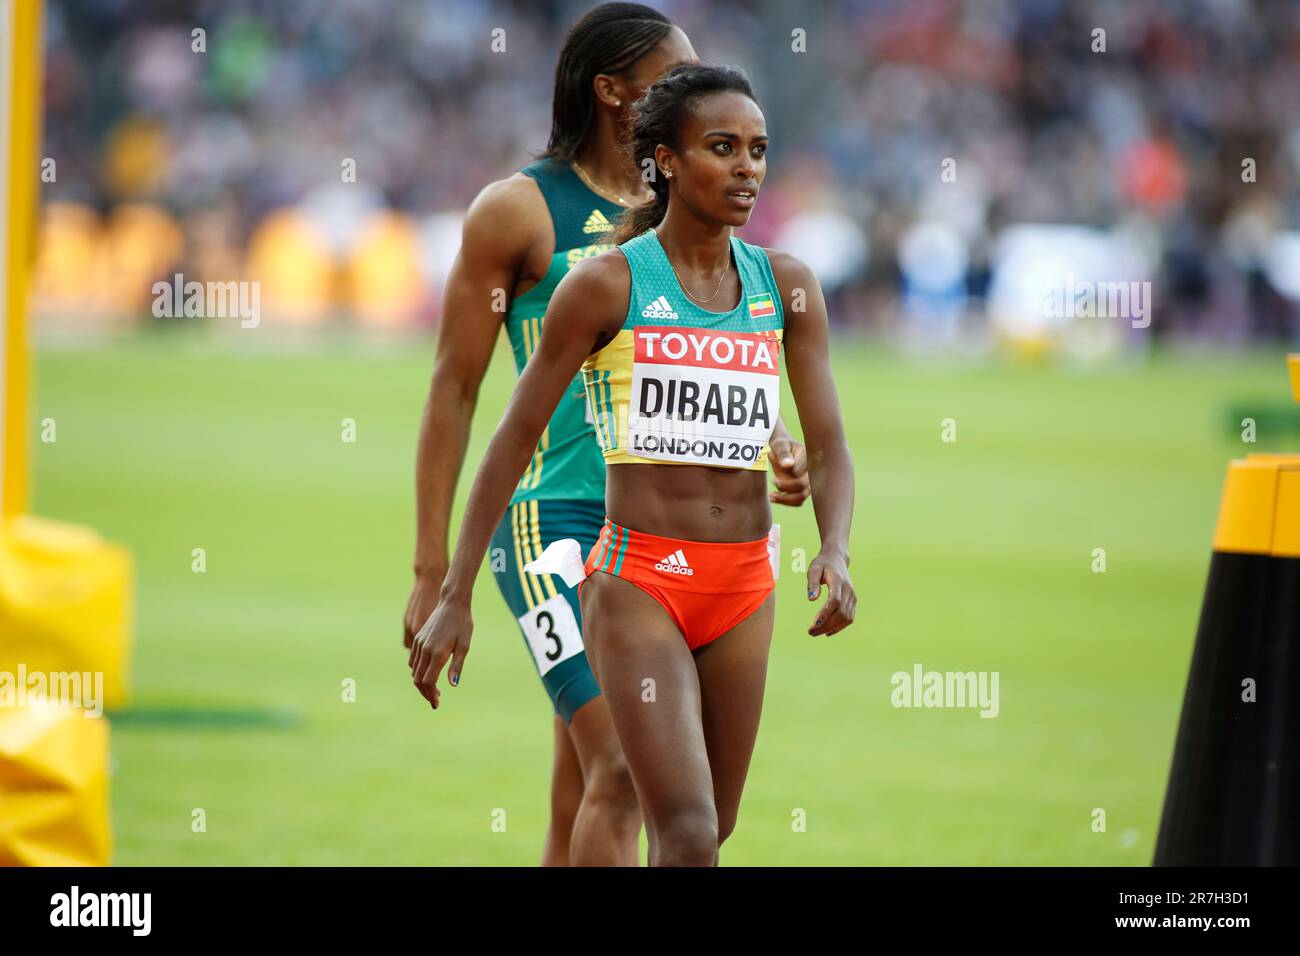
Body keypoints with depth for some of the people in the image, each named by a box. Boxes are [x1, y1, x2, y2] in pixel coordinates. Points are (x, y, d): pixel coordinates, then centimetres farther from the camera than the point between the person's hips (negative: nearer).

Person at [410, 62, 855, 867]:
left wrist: (836, 552, -16)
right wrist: (454, 597, -2)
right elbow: (516, 439, -1)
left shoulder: (787, 287, 7)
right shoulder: (606, 286, -5)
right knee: (688, 839, -16)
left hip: (743, 589, 5)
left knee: (712, 833, 10)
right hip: (638, 580, -5)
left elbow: (829, 446, 4)